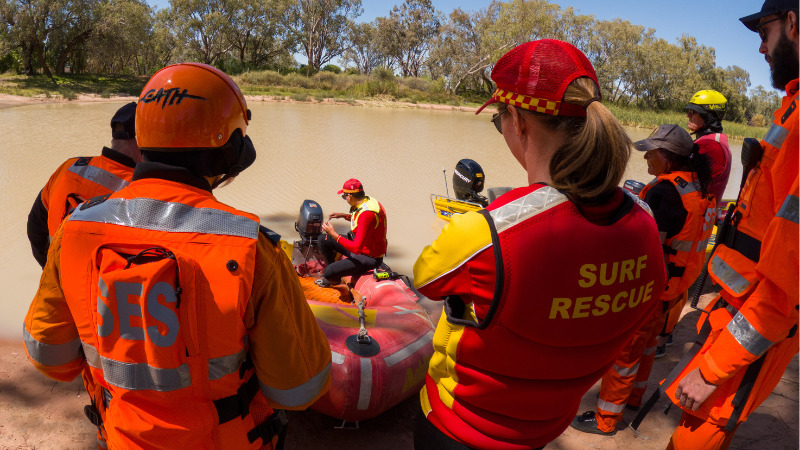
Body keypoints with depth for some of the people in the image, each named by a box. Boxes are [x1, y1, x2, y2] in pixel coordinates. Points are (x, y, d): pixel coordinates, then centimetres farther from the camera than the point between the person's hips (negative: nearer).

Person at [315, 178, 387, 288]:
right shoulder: (367, 200, -4)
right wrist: (344, 216, 11)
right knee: (323, 240, 12)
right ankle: (333, 271, 30)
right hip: (363, 245, 10)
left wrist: (333, 234, -25)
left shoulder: (367, 214, -34)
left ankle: (335, 278, 20)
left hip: (370, 258, -10)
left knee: (328, 272, -18)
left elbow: (357, 248, -33)